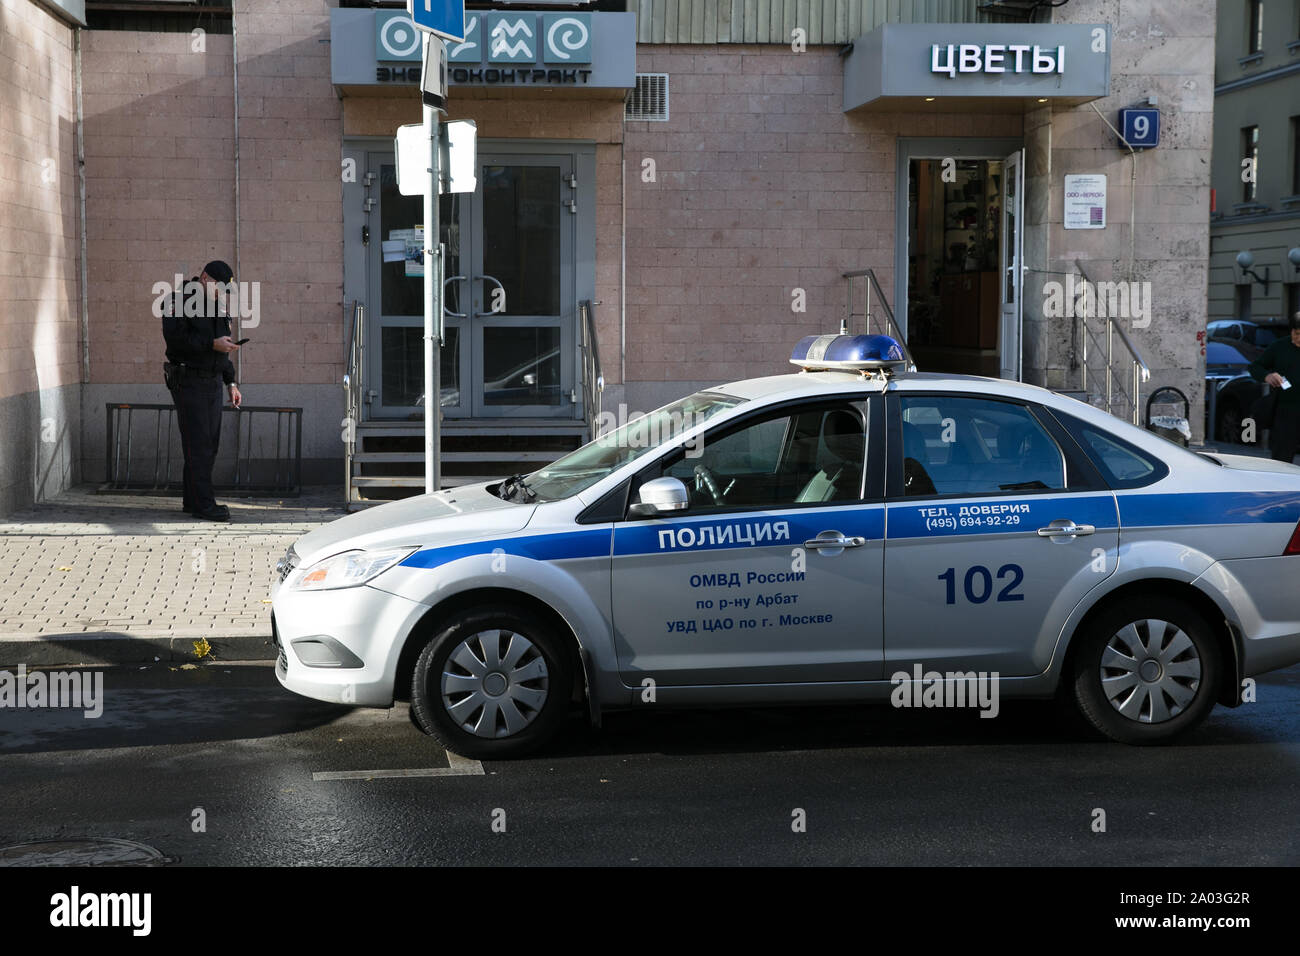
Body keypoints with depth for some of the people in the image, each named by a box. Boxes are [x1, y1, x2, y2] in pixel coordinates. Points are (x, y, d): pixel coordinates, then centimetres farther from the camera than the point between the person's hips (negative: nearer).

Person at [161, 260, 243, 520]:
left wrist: (231, 382, 21)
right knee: (198, 444, -10)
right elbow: (175, 338, -19)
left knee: (210, 444, 8)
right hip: (188, 381, -8)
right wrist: (212, 344, -22)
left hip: (212, 382, 8)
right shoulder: (179, 302, -6)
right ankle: (202, 504, -10)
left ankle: (192, 499, 16)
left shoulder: (217, 307, 19)